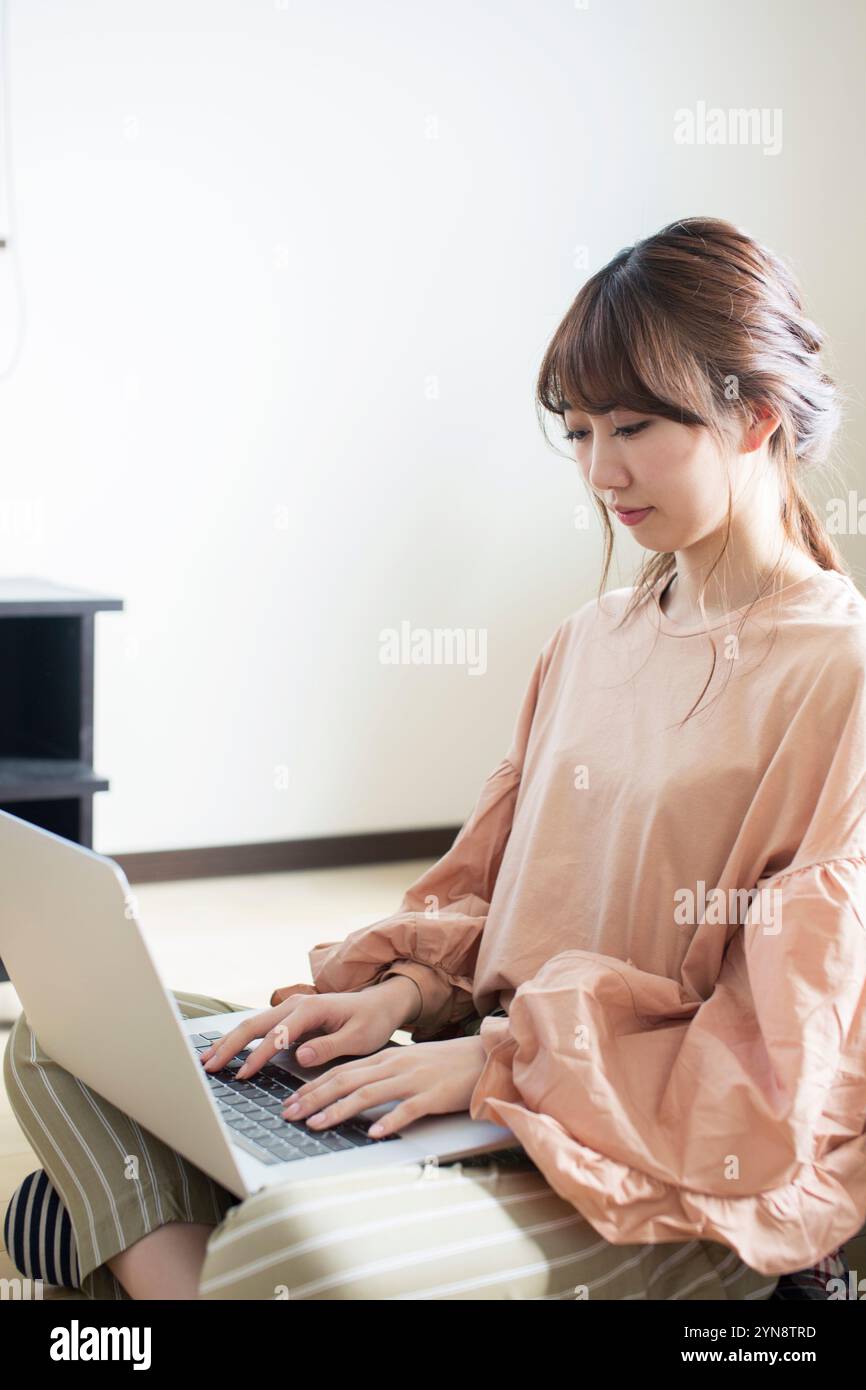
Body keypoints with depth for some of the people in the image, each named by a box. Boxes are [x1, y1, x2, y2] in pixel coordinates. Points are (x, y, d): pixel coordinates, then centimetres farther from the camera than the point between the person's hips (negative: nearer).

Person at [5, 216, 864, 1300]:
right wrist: (408, 988, -4)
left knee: (296, 1246, -36)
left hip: (695, 1174, -7)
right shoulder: (587, 641, 12)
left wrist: (499, 1054, -19)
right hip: (499, 1096, 8)